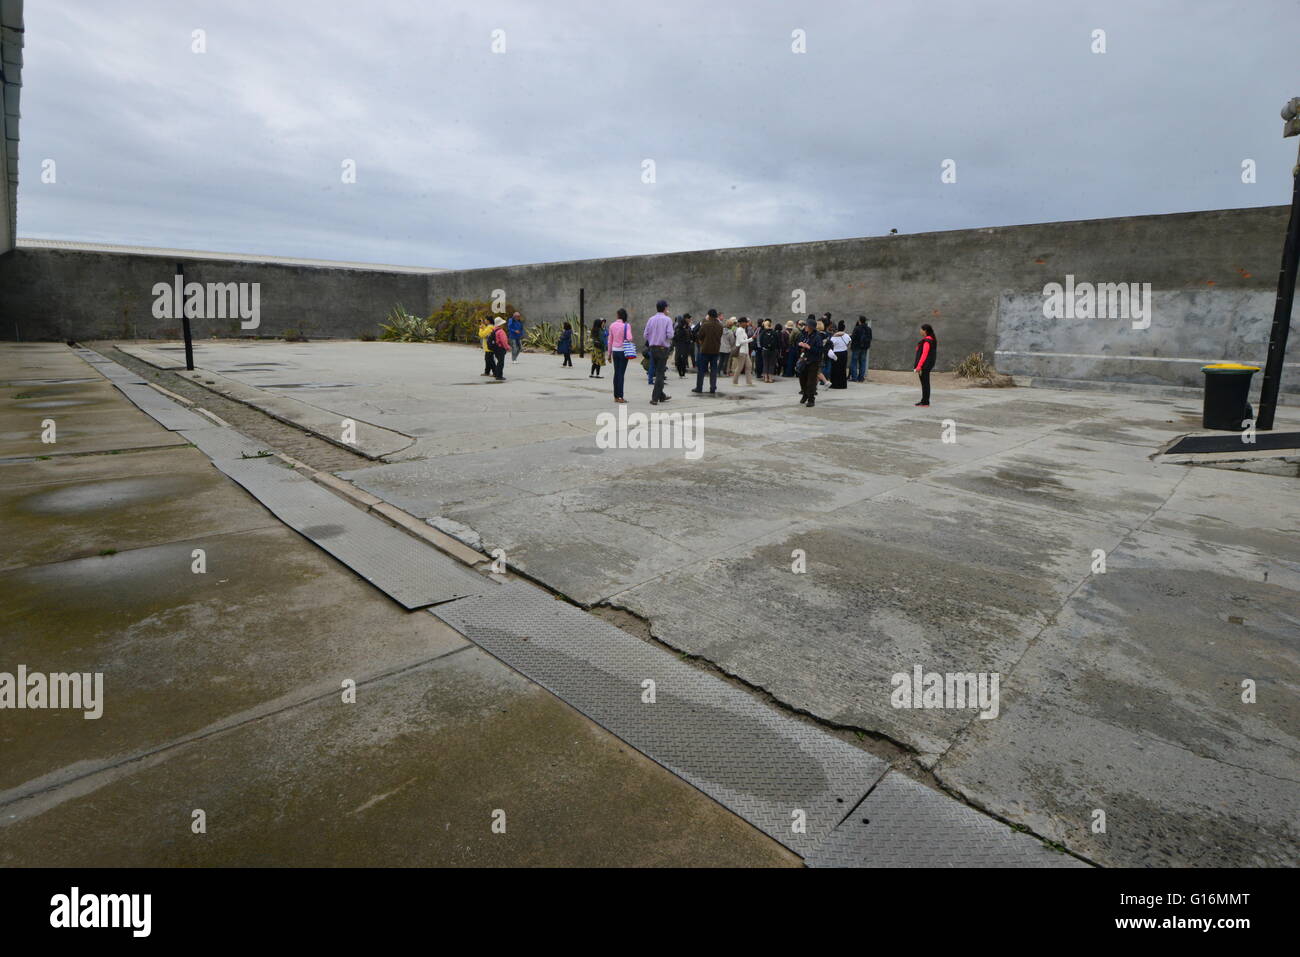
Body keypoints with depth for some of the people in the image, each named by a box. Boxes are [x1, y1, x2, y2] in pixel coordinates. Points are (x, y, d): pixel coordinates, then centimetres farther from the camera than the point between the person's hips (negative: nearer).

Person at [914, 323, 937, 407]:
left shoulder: (927, 341, -19)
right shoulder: (931, 339, 13)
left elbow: (924, 354, -23)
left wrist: (919, 366, -23)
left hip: (924, 365, -10)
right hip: (926, 365, 10)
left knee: (925, 383, -4)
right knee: (924, 382, 15)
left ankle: (926, 403, 0)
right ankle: (924, 401, 23)